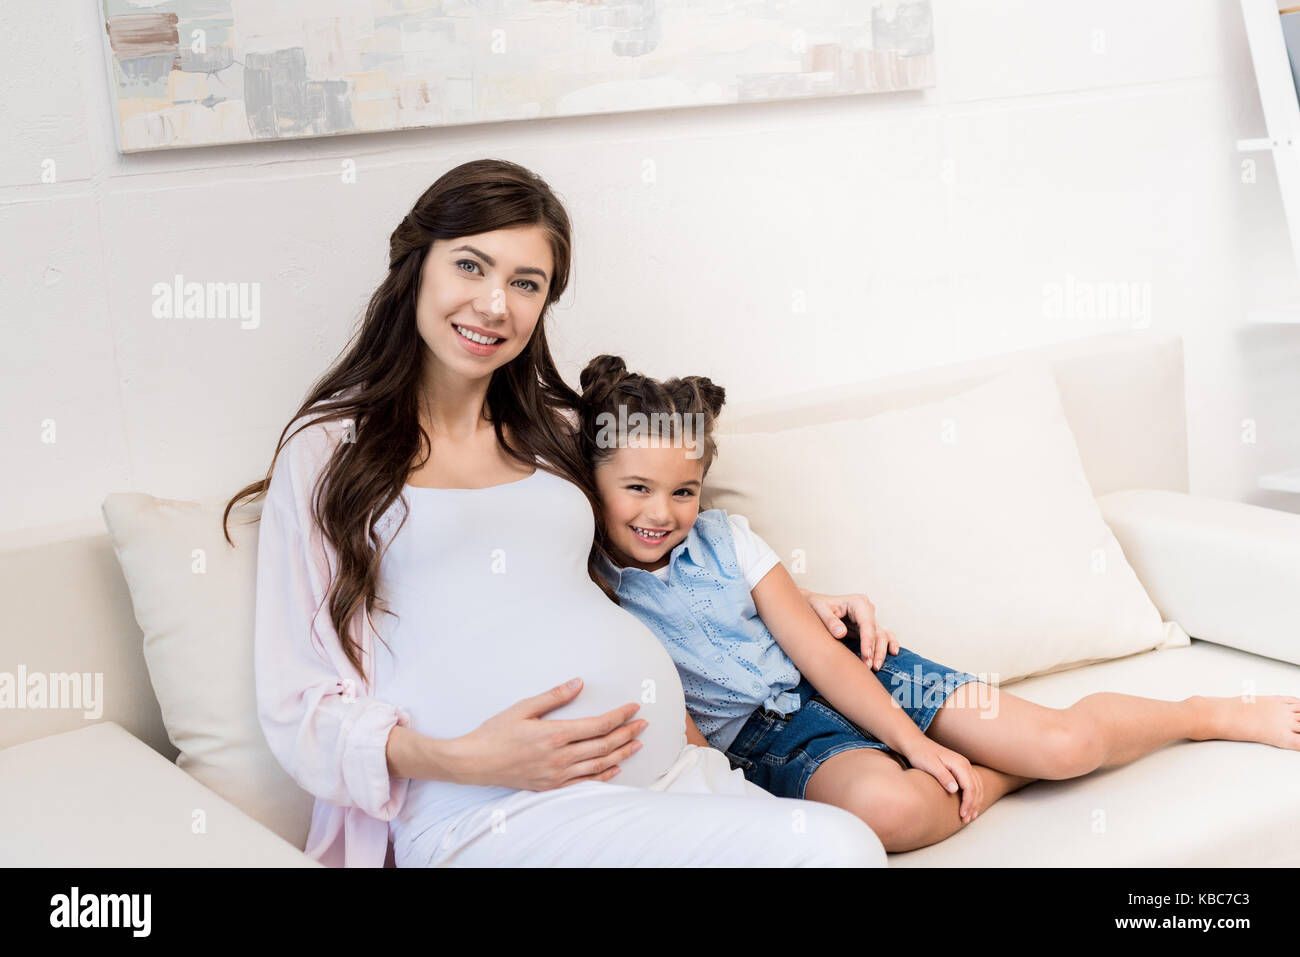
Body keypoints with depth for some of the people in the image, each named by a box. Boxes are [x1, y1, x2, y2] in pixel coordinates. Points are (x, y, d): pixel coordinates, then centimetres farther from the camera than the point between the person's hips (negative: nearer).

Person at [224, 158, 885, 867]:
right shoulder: (328, 450, 7)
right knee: (832, 851, -26)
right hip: (490, 810, -5)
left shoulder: (553, 431, 23)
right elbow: (299, 705, 2)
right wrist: (457, 758, -16)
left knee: (855, 844, -24)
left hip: (672, 772, 5)